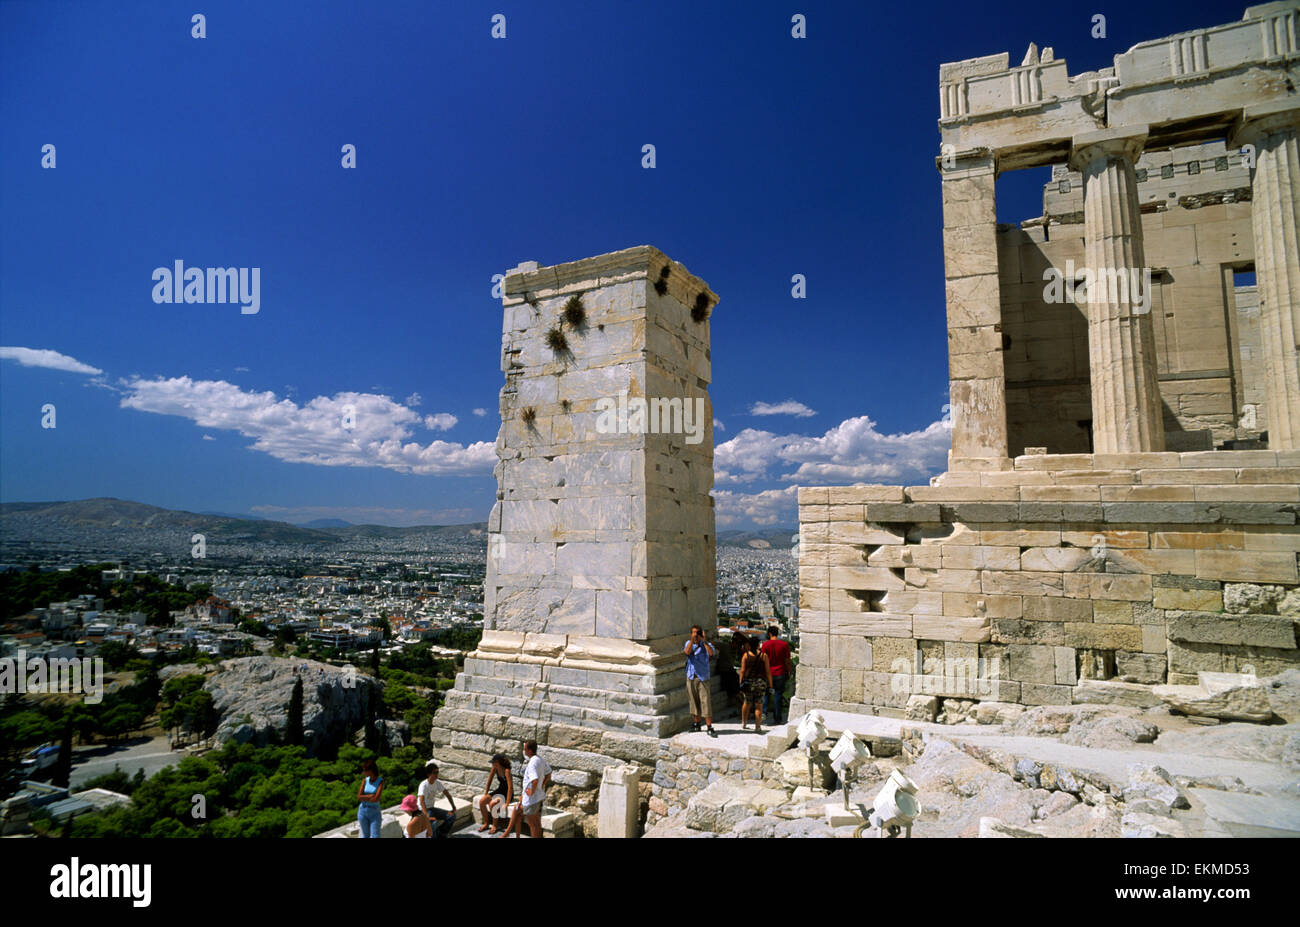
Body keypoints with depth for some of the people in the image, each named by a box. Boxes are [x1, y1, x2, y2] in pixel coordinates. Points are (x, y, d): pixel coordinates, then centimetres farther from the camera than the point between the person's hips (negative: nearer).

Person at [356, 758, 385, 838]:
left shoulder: (380, 781, -12)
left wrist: (364, 797, -9)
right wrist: (371, 796, -15)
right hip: (363, 811, 4)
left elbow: (376, 799, -20)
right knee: (365, 835, 12)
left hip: (374, 812, -4)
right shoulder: (365, 780, 1)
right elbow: (359, 797, -6)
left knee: (375, 836, -8)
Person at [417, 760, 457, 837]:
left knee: (452, 816, -8)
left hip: (431, 808, 7)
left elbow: (448, 795, 1)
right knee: (433, 822, -36)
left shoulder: (437, 783, -3)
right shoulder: (423, 785, -23)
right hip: (423, 810, -7)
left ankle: (441, 835, 7)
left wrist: (454, 808, -10)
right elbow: (422, 802, -35)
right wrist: (428, 817, -45)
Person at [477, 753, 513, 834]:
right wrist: (485, 794, 4)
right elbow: (489, 781, 6)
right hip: (499, 791, 7)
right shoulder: (494, 768, -6)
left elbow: (510, 787, -30)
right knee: (481, 801, -10)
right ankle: (486, 823, 7)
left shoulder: (506, 771, -28)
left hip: (507, 794, -7)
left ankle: (494, 826, -8)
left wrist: (507, 803, -28)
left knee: (492, 804, -29)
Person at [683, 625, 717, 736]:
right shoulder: (689, 643, 6)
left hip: (703, 677, -3)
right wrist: (692, 639, -24)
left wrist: (704, 640, -27)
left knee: (705, 702, -7)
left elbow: (711, 653, -24)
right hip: (691, 677, 3)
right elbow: (687, 652, -16)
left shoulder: (706, 644, -2)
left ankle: (710, 728, -5)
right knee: (694, 701, 11)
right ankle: (696, 724, 25)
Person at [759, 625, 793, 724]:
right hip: (780, 673, 1)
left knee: (765, 694, 12)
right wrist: (789, 672, 11)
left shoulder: (765, 644, -5)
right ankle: (776, 718, 9)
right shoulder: (784, 644, -3)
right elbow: (787, 661, -1)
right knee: (778, 695, 7)